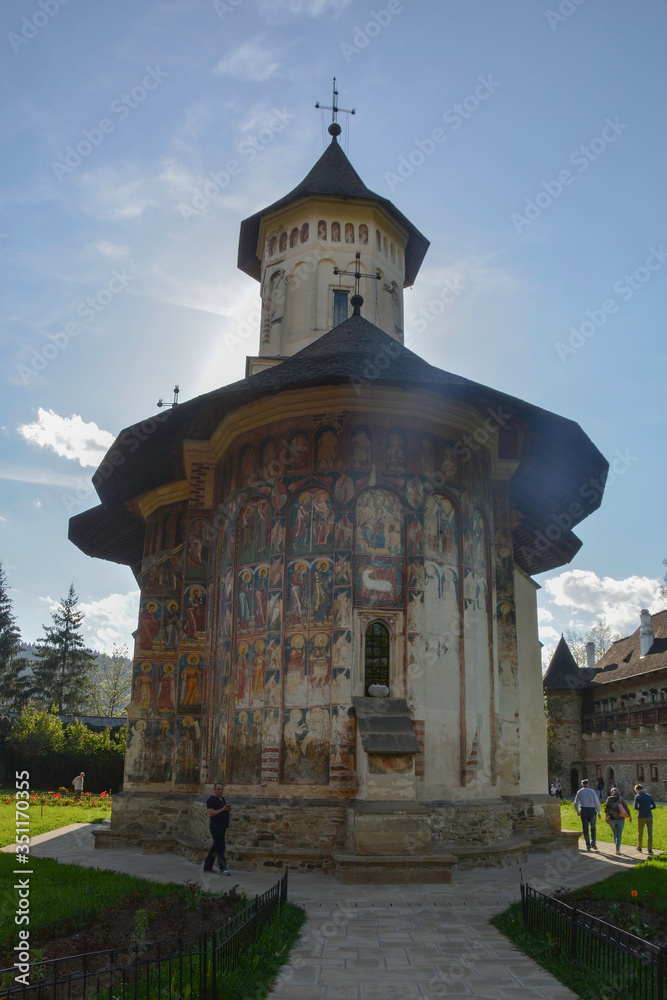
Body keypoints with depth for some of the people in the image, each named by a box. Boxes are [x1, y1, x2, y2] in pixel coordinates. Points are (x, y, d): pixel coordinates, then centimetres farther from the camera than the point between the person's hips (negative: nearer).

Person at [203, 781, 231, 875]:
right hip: (216, 827, -9)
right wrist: (223, 809, -22)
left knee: (215, 847, 14)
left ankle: (207, 867, 22)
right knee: (220, 848, -8)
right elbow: (211, 813, -21)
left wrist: (228, 810, 2)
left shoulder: (222, 799, 16)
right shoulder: (211, 799, -12)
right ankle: (223, 868, -5)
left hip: (222, 827, 9)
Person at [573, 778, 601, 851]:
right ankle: (593, 843, -1)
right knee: (592, 828, 14)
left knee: (585, 829, 7)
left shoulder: (579, 792, 6)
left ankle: (588, 845, 6)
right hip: (592, 810, -1)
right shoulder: (592, 791, 0)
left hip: (583, 810, 1)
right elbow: (597, 802, -4)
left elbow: (576, 803, 8)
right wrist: (599, 812, 3)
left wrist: (578, 811, 21)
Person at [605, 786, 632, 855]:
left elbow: (606, 809, 0)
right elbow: (626, 808, -3)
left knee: (615, 834, 18)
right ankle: (617, 849, -7)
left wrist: (606, 817, 12)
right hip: (620, 819, -1)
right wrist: (630, 816, 6)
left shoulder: (609, 799, -1)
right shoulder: (621, 799, -1)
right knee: (619, 835, 2)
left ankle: (618, 848, 28)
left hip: (612, 819, 1)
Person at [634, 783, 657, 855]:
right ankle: (650, 850, -3)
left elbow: (636, 807, -13)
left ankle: (639, 848, 26)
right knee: (649, 833, 2)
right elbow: (654, 806, 5)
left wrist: (640, 809, 7)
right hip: (649, 816, 3)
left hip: (641, 817, -3)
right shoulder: (649, 796, 4)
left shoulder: (637, 796, -7)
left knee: (640, 833, 14)